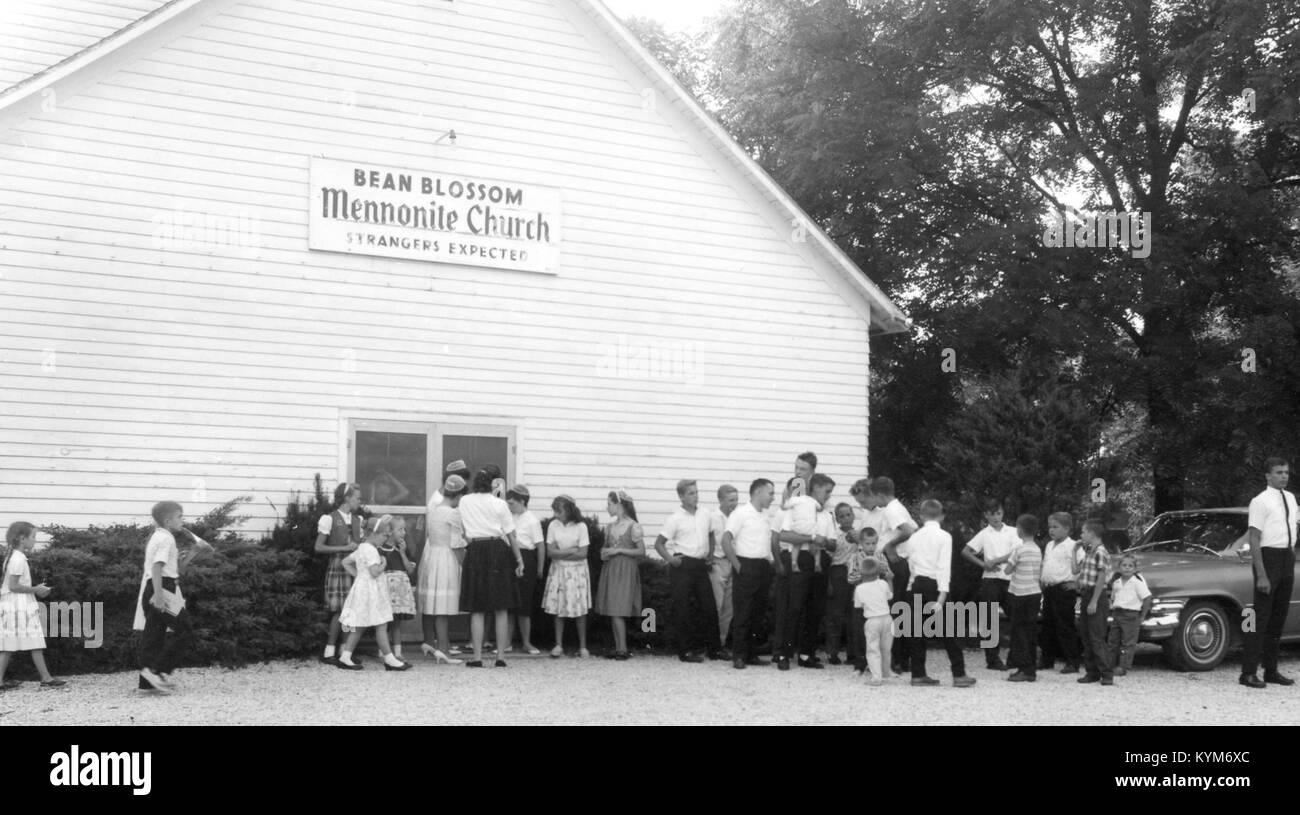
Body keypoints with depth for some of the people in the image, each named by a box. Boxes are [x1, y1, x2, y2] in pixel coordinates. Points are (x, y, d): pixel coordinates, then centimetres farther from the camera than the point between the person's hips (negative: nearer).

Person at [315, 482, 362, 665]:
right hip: (337, 566, -5)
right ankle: (329, 652, -2)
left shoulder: (357, 519, 15)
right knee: (339, 610, -8)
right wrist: (344, 548, -12)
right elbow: (319, 547, -6)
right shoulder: (329, 518, -3)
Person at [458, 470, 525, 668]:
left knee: (477, 609, 5)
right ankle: (500, 657, 4)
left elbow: (463, 531, 13)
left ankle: (477, 657, 1)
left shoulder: (464, 502, 6)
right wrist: (519, 560, 5)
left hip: (475, 552, 1)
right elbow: (511, 535, 0)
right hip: (499, 551, -1)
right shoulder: (499, 504, 0)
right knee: (501, 610, 5)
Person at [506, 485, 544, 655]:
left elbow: (541, 546, -7)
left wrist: (540, 569, -8)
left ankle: (526, 642, 11)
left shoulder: (532, 521, -7)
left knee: (523, 604, 0)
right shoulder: (509, 518, 9)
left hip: (525, 560, -5)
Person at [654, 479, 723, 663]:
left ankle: (714, 649, 13)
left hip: (700, 565, 5)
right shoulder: (675, 518, -6)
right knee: (683, 609, -1)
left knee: (709, 607, 5)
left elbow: (710, 536, 25)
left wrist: (709, 555, 13)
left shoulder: (704, 515, 10)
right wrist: (670, 559, -15)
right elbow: (659, 544, -4)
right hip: (683, 566, -5)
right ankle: (685, 651, 5)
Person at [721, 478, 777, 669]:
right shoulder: (740, 513, -7)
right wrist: (737, 566, -14)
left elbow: (773, 542, 21)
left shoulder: (767, 516, 16)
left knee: (758, 614, 9)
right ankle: (738, 656, -2)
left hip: (764, 567, 7)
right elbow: (725, 541, -13)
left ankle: (752, 654, 16)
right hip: (746, 566, -7)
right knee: (742, 613, -5)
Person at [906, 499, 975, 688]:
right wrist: (941, 597, -17)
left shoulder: (914, 537, 7)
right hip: (934, 585, -4)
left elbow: (911, 565, 10)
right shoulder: (944, 537, -6)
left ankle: (918, 674, 11)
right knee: (948, 632, 1)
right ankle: (959, 675, 2)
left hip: (917, 585, 4)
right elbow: (944, 568, -13)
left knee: (918, 630, 9)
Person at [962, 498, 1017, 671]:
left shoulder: (1012, 532, 8)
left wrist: (995, 561, -12)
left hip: (1010, 579, 1)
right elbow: (965, 552, -1)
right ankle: (993, 658, 6)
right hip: (990, 579, -1)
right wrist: (983, 564, -9)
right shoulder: (984, 534, 5)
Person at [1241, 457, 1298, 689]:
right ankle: (1249, 673, -4)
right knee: (1261, 616, -7)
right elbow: (1254, 541, -14)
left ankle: (1271, 670, 20)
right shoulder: (1260, 502, -10)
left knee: (1279, 616, 12)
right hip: (1268, 558, -7)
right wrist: (1261, 575, -19)